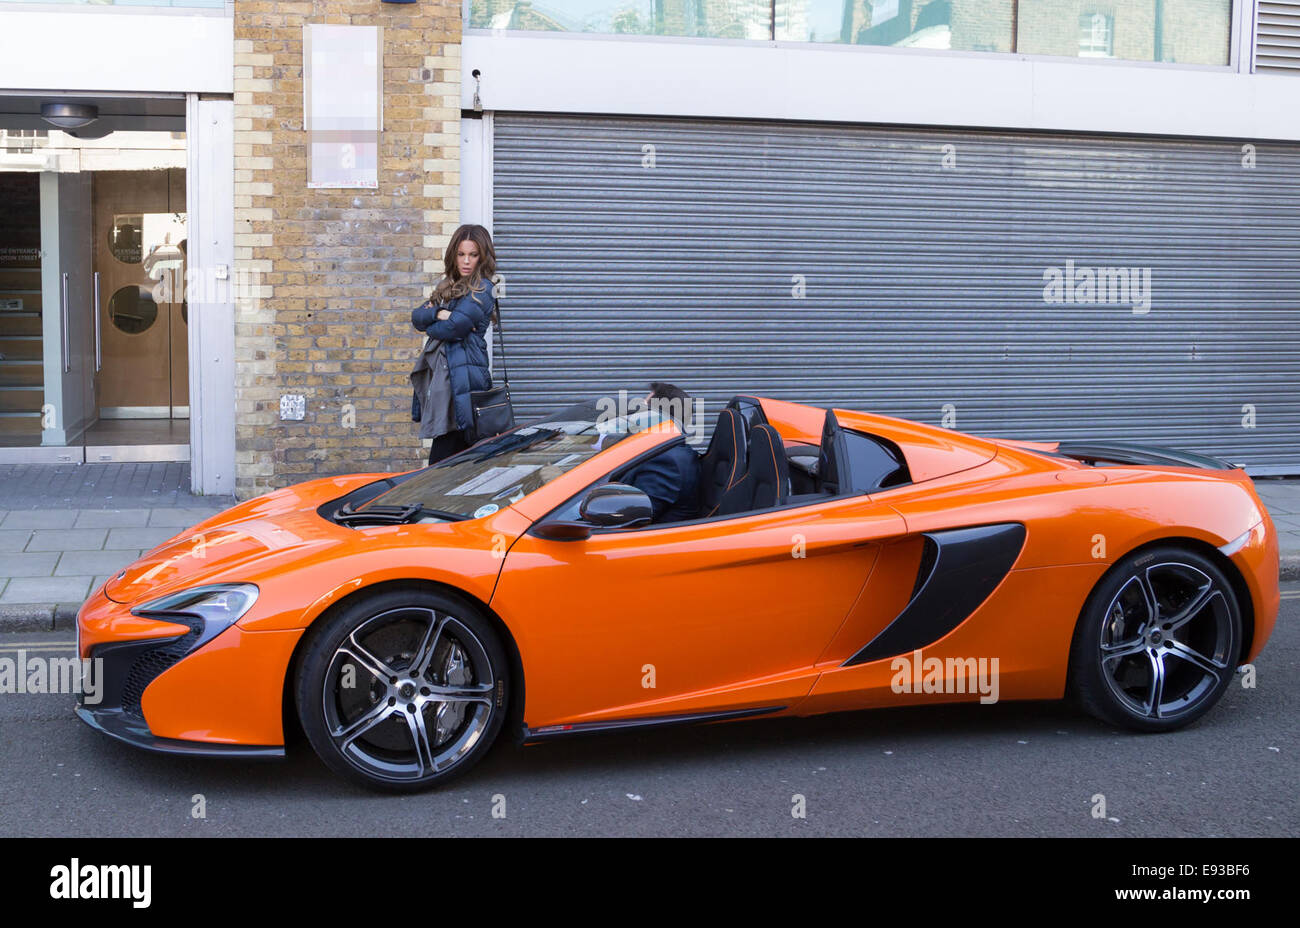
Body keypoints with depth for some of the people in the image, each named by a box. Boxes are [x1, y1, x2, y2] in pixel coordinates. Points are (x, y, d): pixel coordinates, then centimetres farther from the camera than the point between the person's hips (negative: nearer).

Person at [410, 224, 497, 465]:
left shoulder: (482, 289, -6)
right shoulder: (449, 285, 21)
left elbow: (454, 328, -16)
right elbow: (416, 316, 12)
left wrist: (429, 325, 3)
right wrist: (438, 313, -9)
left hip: (463, 375, -8)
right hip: (443, 374, 9)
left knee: (441, 462, -13)